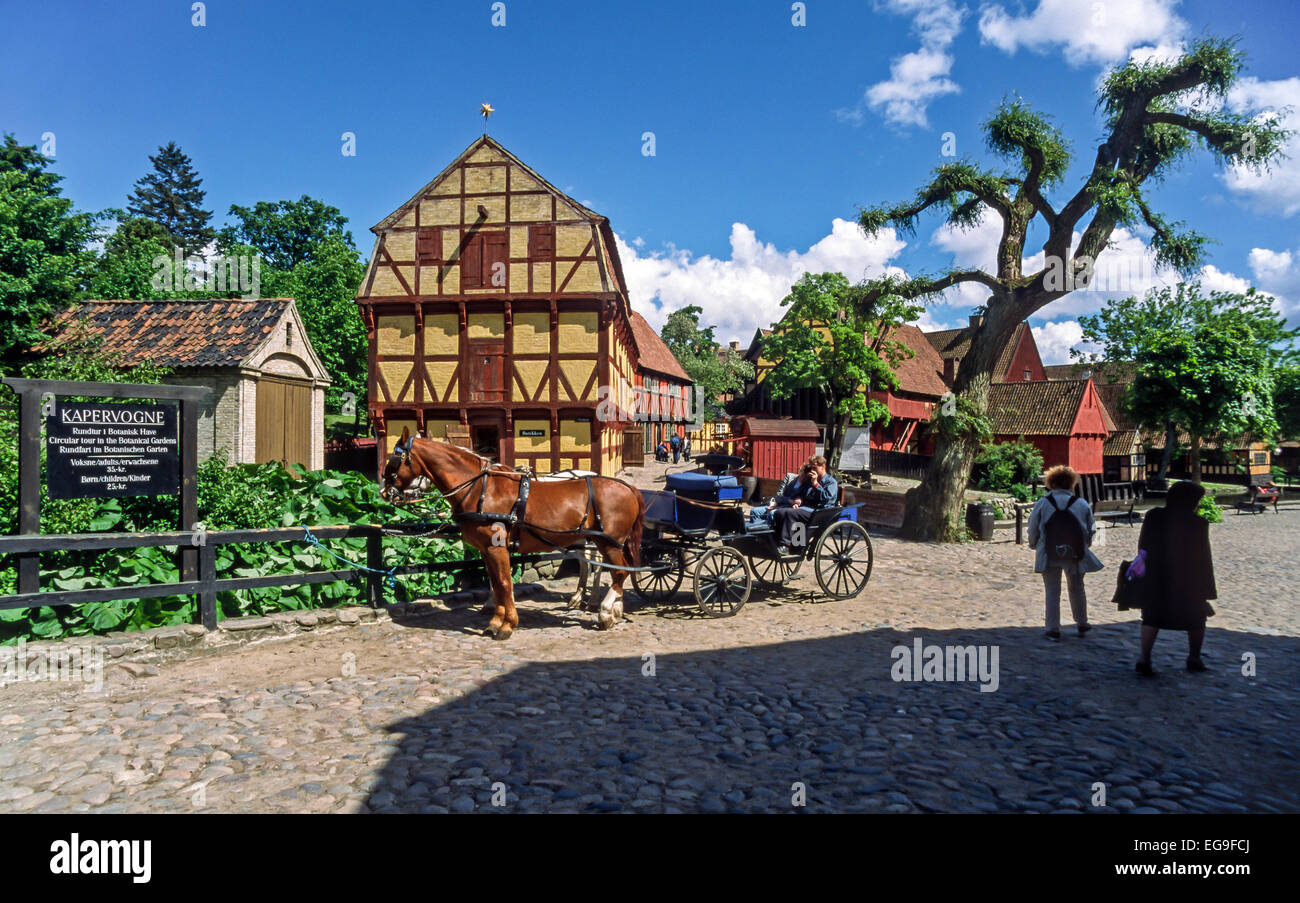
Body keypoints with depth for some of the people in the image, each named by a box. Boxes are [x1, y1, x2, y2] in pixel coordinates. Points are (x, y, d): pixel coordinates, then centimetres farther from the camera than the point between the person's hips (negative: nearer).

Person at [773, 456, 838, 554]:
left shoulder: (831, 482, 6)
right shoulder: (809, 480, 28)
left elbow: (826, 499, -11)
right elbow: (801, 494, 31)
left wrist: (815, 484, -10)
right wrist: (797, 502, 8)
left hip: (816, 511, -8)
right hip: (804, 507, 8)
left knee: (789, 513, -32)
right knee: (779, 512, -17)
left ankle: (785, 545, -35)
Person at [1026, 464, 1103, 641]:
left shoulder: (1042, 504, -7)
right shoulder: (1083, 504, -3)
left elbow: (1033, 531, -2)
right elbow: (1090, 530, 6)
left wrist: (1035, 546, 16)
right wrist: (1085, 546, 23)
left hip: (1049, 555, -1)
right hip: (1075, 555, 2)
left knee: (1052, 592, 7)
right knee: (1077, 590, 19)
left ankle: (1053, 630, 9)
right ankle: (1082, 624, 34)